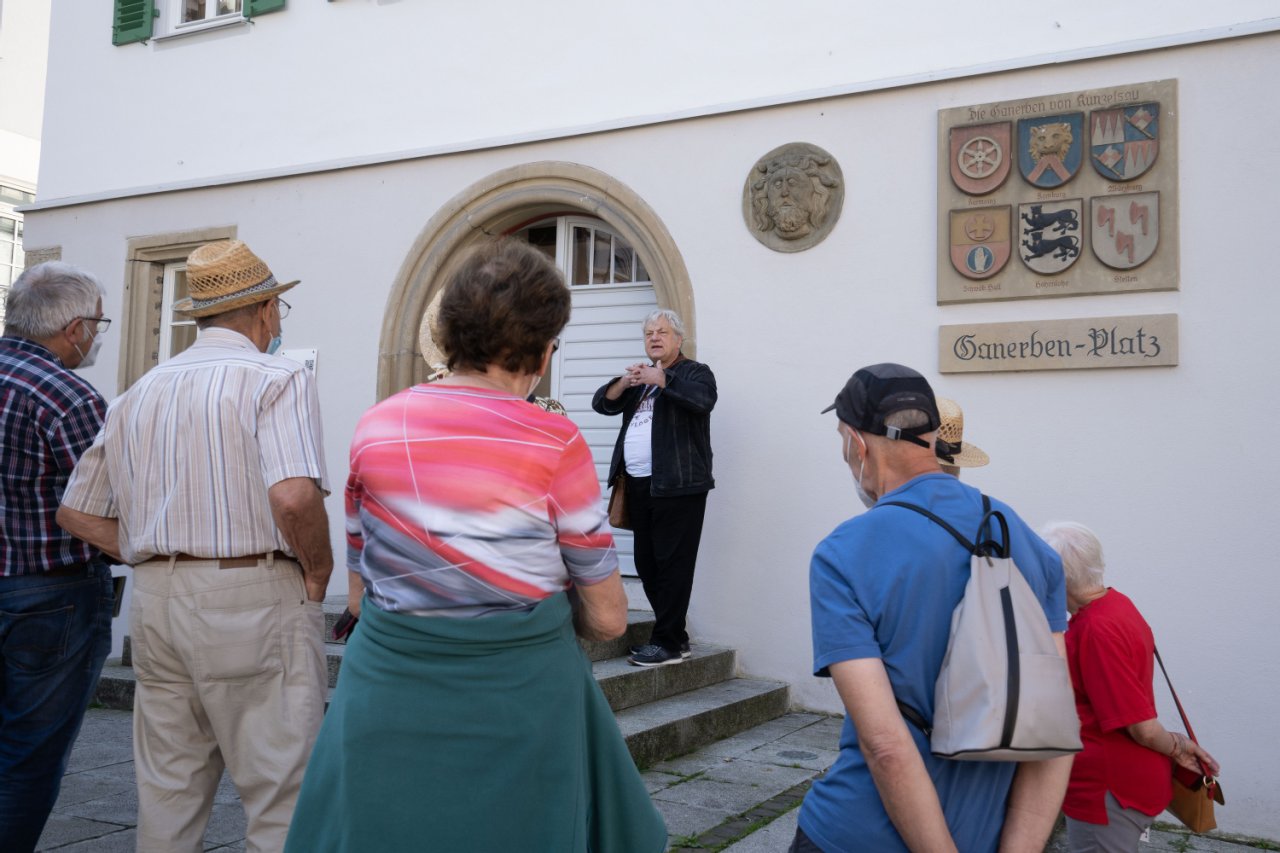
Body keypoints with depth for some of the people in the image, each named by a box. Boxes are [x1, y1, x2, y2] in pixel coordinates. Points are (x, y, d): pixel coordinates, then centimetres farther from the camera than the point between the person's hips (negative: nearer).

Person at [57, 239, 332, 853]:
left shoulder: (139, 395, 16)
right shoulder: (277, 379, -6)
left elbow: (75, 512, 18)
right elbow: (294, 496, -23)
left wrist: (162, 563, 13)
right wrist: (317, 572, -7)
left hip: (156, 602, 7)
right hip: (255, 598, -7)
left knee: (167, 797, 16)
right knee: (283, 798, 1)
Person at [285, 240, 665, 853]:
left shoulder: (375, 428, 0)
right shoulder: (554, 442, -10)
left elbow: (362, 588, 8)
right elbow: (606, 618, -4)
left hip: (387, 689, 3)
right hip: (519, 696, -3)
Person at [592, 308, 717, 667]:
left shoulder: (695, 372, 2)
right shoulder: (638, 377, 22)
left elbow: (703, 400, -19)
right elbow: (602, 403, 11)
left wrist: (661, 381, -19)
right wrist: (624, 382, -7)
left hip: (677, 485, -7)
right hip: (638, 485, 7)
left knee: (672, 563, -8)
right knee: (646, 564, 10)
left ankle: (668, 643, -2)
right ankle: (675, 637, 19)